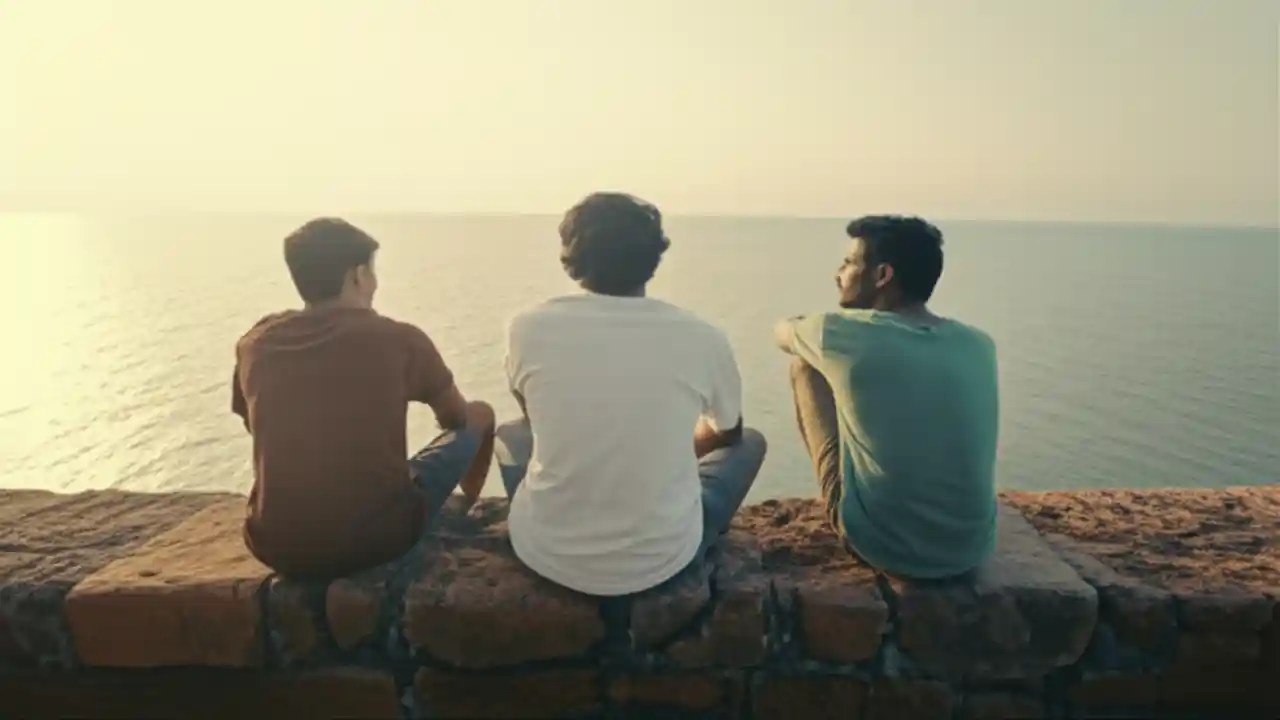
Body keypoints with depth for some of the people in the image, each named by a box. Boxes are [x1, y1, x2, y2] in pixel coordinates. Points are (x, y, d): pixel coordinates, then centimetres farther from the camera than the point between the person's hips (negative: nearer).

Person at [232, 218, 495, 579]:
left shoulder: (254, 344, 2)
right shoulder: (398, 339, -8)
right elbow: (457, 418, 9)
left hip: (277, 547, 4)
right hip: (377, 538, -4)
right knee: (479, 416, 18)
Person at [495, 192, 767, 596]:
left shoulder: (529, 329, -8)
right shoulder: (701, 339, -9)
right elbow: (728, 433, 11)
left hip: (547, 555, 1)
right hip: (660, 559, -1)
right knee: (750, 442, 23)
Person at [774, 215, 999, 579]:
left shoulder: (844, 332, -12)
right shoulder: (979, 344, 0)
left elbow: (782, 331, 11)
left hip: (879, 544, -4)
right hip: (972, 549, 5)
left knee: (805, 366, 7)